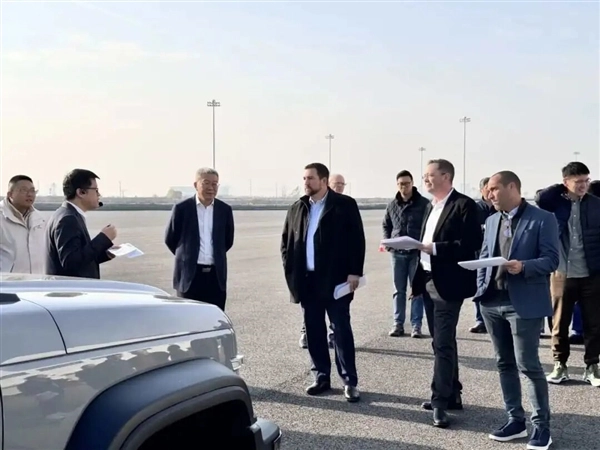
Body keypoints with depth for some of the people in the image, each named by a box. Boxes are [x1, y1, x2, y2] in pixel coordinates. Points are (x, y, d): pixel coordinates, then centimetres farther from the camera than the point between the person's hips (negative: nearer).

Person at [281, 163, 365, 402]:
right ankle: (322, 377, 20)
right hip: (307, 280, 5)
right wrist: (291, 271, 4)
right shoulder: (296, 209, 11)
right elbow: (285, 242, 15)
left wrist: (354, 272, -12)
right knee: (314, 331, 9)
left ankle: (349, 381, 6)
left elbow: (357, 240, -6)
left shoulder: (345, 205, -3)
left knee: (341, 330, -1)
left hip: (335, 279, -5)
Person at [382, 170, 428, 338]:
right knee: (399, 290, 8)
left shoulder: (424, 204, -3)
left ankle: (416, 325, 7)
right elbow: (386, 225, 18)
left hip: (417, 252, -3)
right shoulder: (392, 205, 7)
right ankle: (398, 324, 14)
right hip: (397, 253, 3)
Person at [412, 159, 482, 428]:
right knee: (441, 342, 14)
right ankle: (451, 395, 23)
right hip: (429, 281, 9)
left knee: (443, 344, -7)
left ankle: (440, 402, -3)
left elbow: (470, 244, -19)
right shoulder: (431, 207, 16)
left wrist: (434, 248, -23)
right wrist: (418, 273, 10)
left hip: (448, 284, -9)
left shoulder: (464, 205, -10)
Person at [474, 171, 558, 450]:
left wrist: (523, 266, -27)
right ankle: (515, 420, 22)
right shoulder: (492, 221, 14)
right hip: (493, 302, 7)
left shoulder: (542, 219, -6)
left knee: (528, 365, -4)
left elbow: (551, 260, -10)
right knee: (505, 364, 12)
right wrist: (481, 290, 5)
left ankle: (541, 425, 9)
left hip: (524, 304, -7)